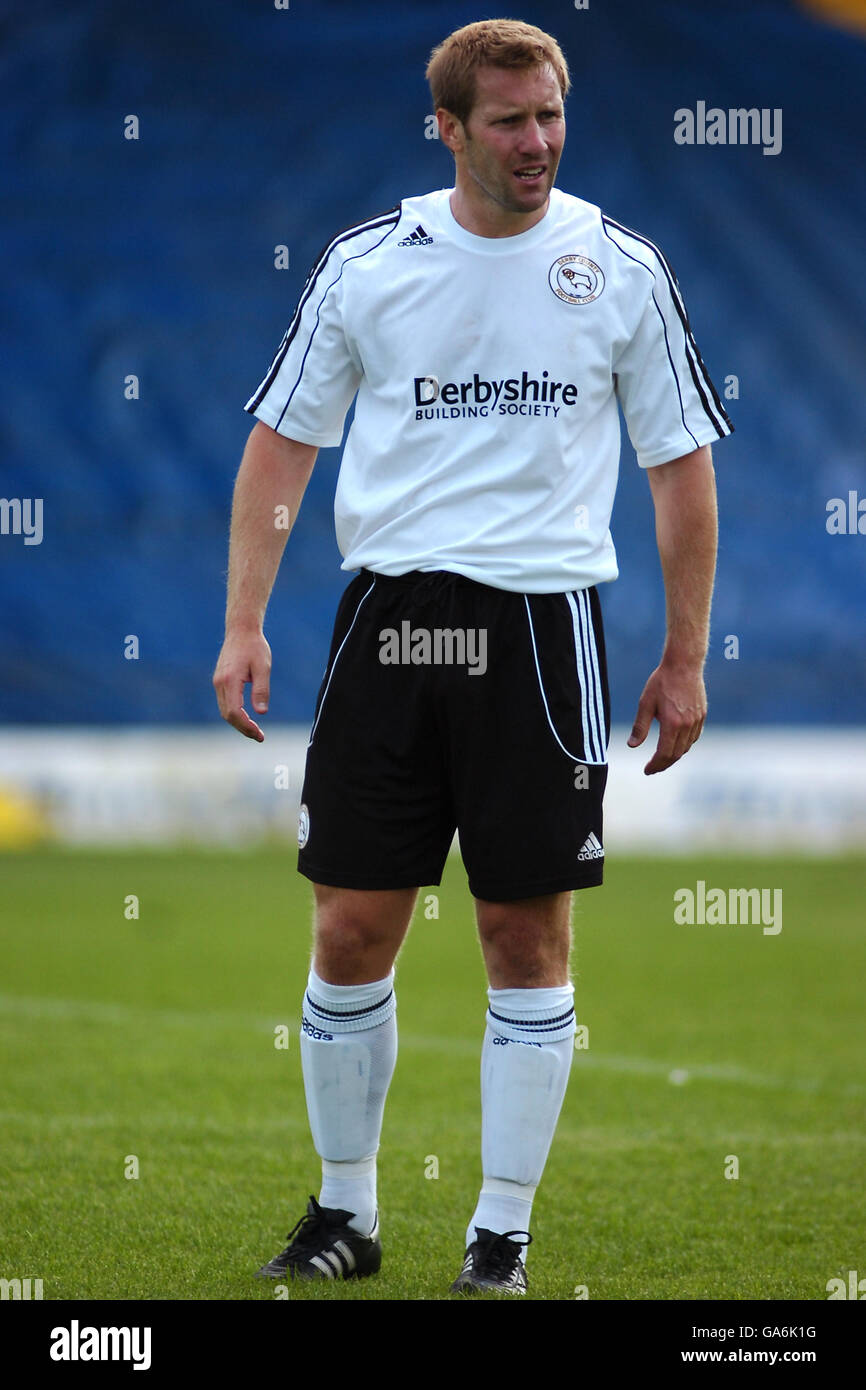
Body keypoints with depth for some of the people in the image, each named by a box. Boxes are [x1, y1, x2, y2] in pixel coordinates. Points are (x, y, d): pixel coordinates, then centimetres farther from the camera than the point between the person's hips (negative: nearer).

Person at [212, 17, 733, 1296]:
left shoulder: (621, 269, 2)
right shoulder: (364, 264, 4)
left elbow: (681, 466, 7)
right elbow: (283, 442, 10)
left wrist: (685, 658, 4)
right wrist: (244, 624, 3)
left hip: (542, 623, -1)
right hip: (390, 614, 1)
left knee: (526, 935, 0)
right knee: (352, 931, 2)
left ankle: (503, 1234, 9)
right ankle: (346, 1213, 17)